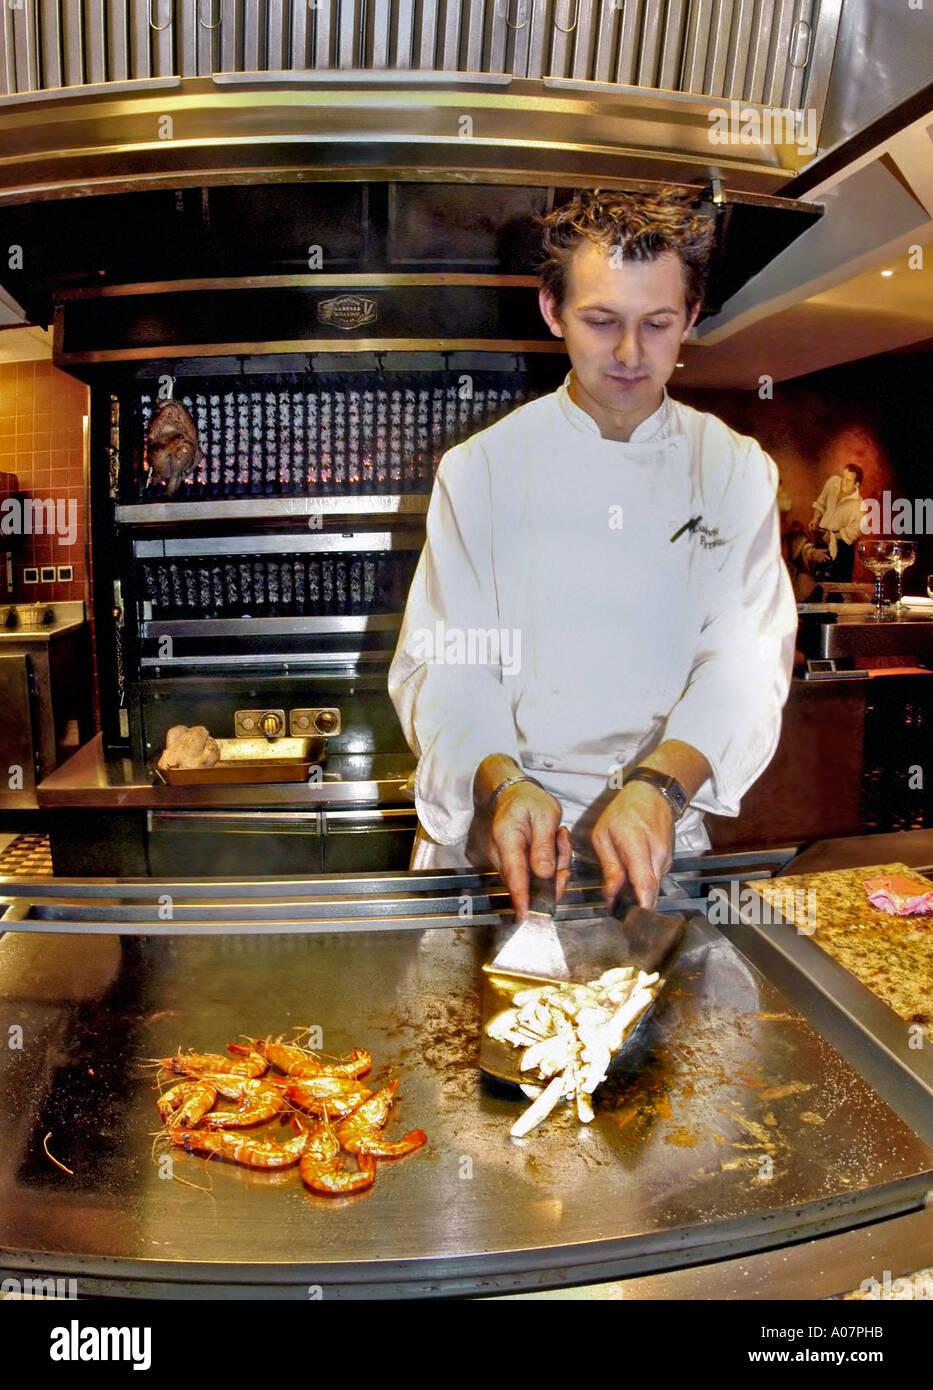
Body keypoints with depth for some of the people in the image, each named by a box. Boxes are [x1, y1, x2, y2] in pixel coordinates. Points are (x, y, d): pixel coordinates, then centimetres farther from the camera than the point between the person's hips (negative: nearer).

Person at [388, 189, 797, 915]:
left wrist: (658, 786, -24)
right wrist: (502, 785, -24)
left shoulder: (737, 471, 6)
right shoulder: (480, 467, 2)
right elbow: (442, 663, -5)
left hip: (666, 835, 2)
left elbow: (746, 659, -6)